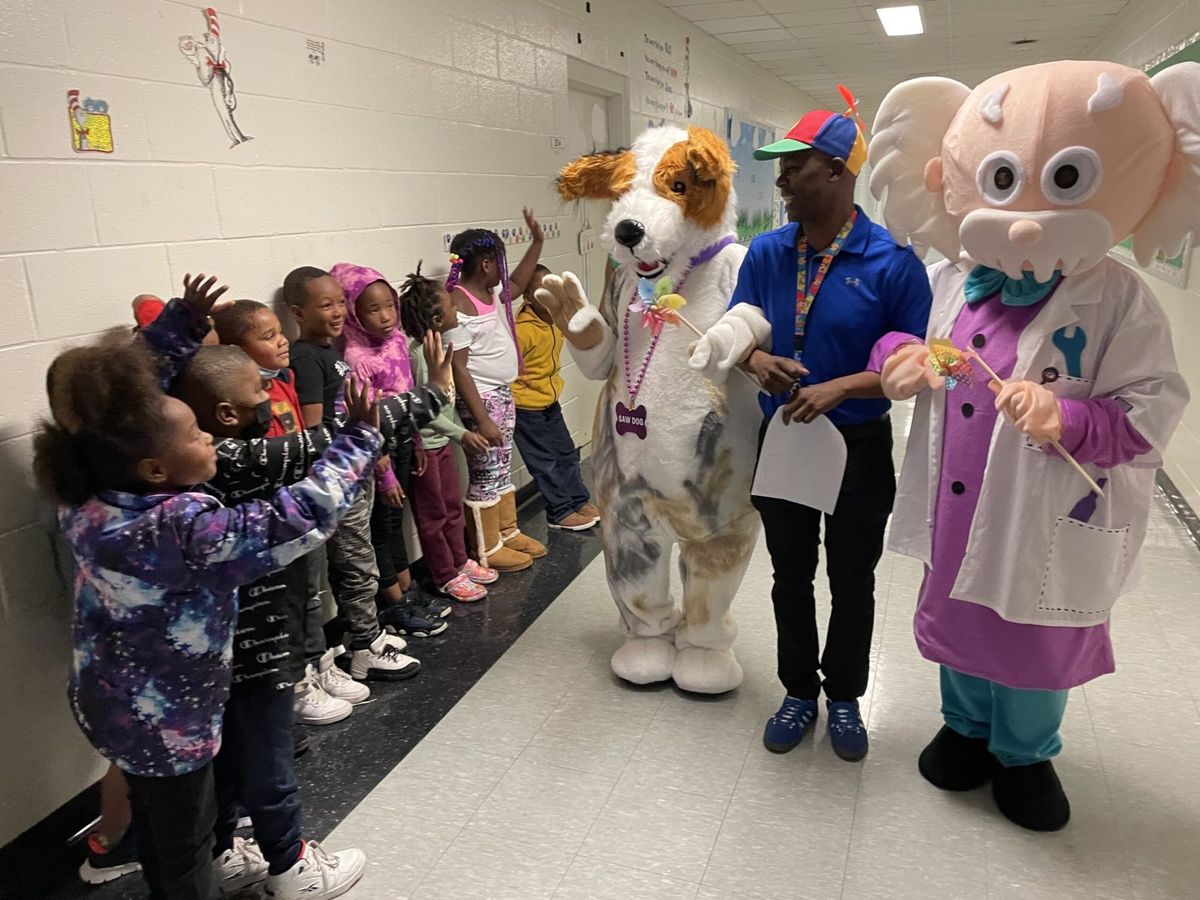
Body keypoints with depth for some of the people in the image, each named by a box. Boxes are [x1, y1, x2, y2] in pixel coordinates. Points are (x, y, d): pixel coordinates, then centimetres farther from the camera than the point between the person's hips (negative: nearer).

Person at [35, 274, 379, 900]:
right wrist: (359, 440, -25)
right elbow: (300, 518, -35)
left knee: (155, 818, 29)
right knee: (187, 840, 15)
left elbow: (132, 399, 2)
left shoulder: (90, 495, -11)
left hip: (111, 702, 8)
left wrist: (183, 324, -1)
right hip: (165, 721, -8)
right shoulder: (184, 529, -35)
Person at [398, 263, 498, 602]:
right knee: (433, 515, 5)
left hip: (442, 442, 9)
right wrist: (461, 434, -18)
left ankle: (460, 562, 34)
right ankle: (446, 577, 17)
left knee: (453, 507, 19)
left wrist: (461, 429, 13)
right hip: (423, 446, -9)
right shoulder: (418, 354, -23)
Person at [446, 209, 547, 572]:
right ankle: (487, 550, 15)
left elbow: (517, 283, 29)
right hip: (480, 400, -9)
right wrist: (482, 419, -25)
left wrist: (537, 241, 23)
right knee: (485, 474, 2)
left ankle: (509, 533, 33)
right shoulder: (459, 304, -21)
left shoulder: (488, 293, 6)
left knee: (502, 468, 19)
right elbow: (458, 368, -23)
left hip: (502, 394, 9)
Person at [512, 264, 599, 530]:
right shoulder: (523, 329, -27)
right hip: (526, 407, -8)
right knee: (544, 462, 4)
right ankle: (560, 513, 16)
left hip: (550, 401, 8)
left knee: (567, 453, 16)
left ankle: (580, 501, 31)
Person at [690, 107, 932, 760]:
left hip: (858, 447, -3)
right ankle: (799, 692, 39)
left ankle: (844, 697, 39)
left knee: (852, 583, 15)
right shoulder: (766, 252, -3)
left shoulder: (893, 262, -16)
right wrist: (757, 359, -18)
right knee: (790, 578, 17)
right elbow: (734, 331, 5)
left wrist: (840, 387, -27)